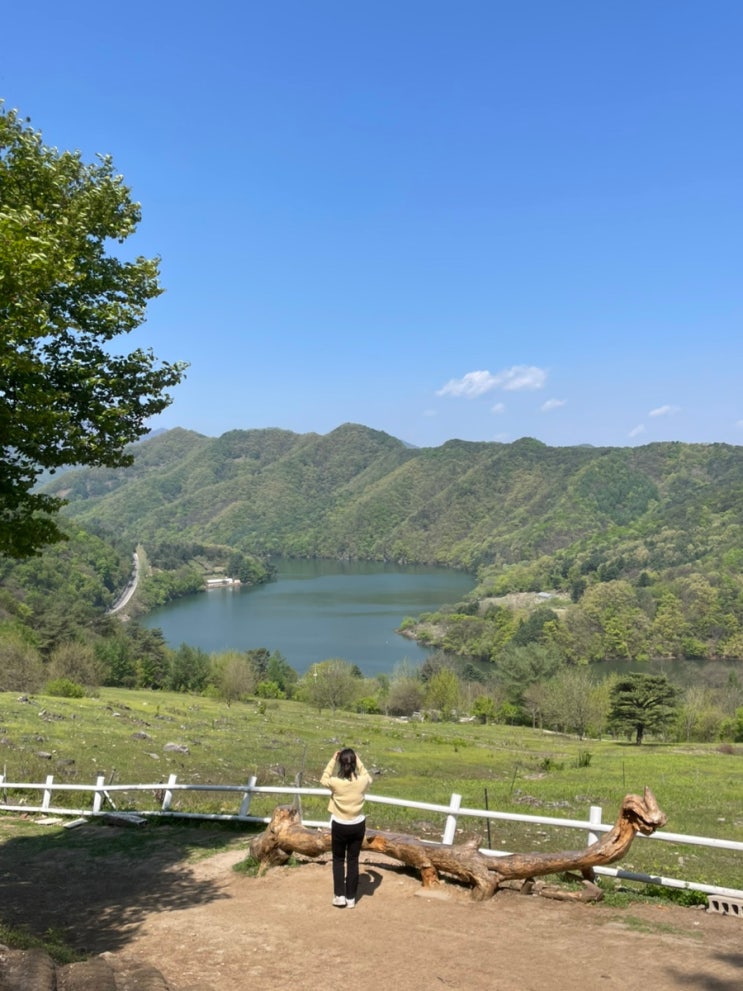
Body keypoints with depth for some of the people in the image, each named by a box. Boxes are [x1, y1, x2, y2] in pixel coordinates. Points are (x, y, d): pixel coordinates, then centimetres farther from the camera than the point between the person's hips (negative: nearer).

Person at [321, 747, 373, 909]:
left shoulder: (336, 782, -21)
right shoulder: (362, 781, -16)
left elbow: (323, 780, 2)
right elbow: (368, 777, 10)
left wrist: (333, 760, -4)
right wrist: (358, 760, 4)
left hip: (339, 826, -2)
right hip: (358, 825, 2)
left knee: (338, 860, 17)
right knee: (353, 861, 13)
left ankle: (339, 896, 15)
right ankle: (351, 898, 18)